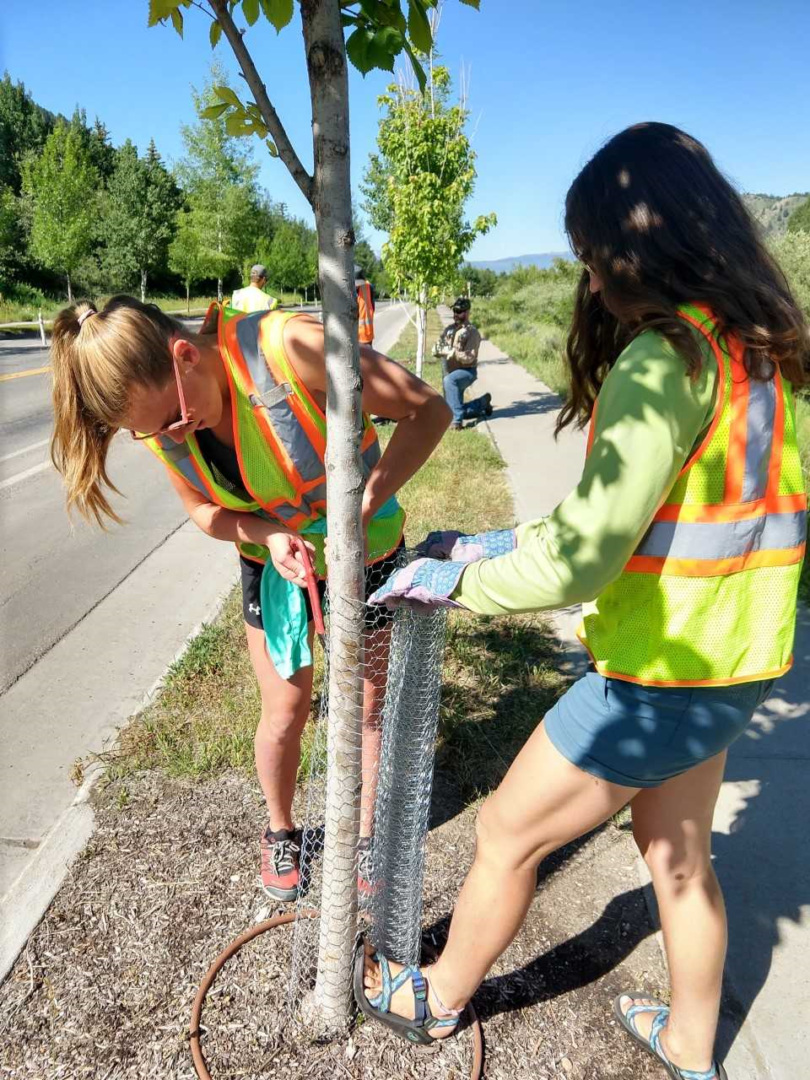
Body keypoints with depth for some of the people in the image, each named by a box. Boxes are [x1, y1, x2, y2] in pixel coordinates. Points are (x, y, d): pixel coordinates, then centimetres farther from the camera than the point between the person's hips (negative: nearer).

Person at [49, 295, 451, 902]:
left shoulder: (288, 347, -35)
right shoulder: (158, 417, -17)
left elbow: (428, 409, -29)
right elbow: (203, 508, -1)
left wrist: (362, 511, -39)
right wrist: (268, 534, -22)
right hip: (273, 561, 3)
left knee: (368, 706, 13)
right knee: (285, 714, 12)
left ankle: (367, 832, 40)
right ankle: (281, 831, 42)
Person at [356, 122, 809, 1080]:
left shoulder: (666, 357, -23)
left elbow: (580, 561, -29)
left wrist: (460, 579, -13)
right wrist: (507, 544, 7)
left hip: (658, 677, -8)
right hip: (729, 666, 9)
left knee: (506, 836, 13)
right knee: (677, 857, 27)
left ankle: (436, 1002, 39)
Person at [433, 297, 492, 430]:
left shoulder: (472, 332, -11)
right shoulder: (448, 329, 7)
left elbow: (469, 357, -20)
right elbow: (436, 350, 5)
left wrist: (452, 352, -30)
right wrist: (440, 350, -18)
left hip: (467, 372, -8)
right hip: (451, 373, 8)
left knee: (449, 380, -39)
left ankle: (457, 420, -37)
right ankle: (483, 403, 35)